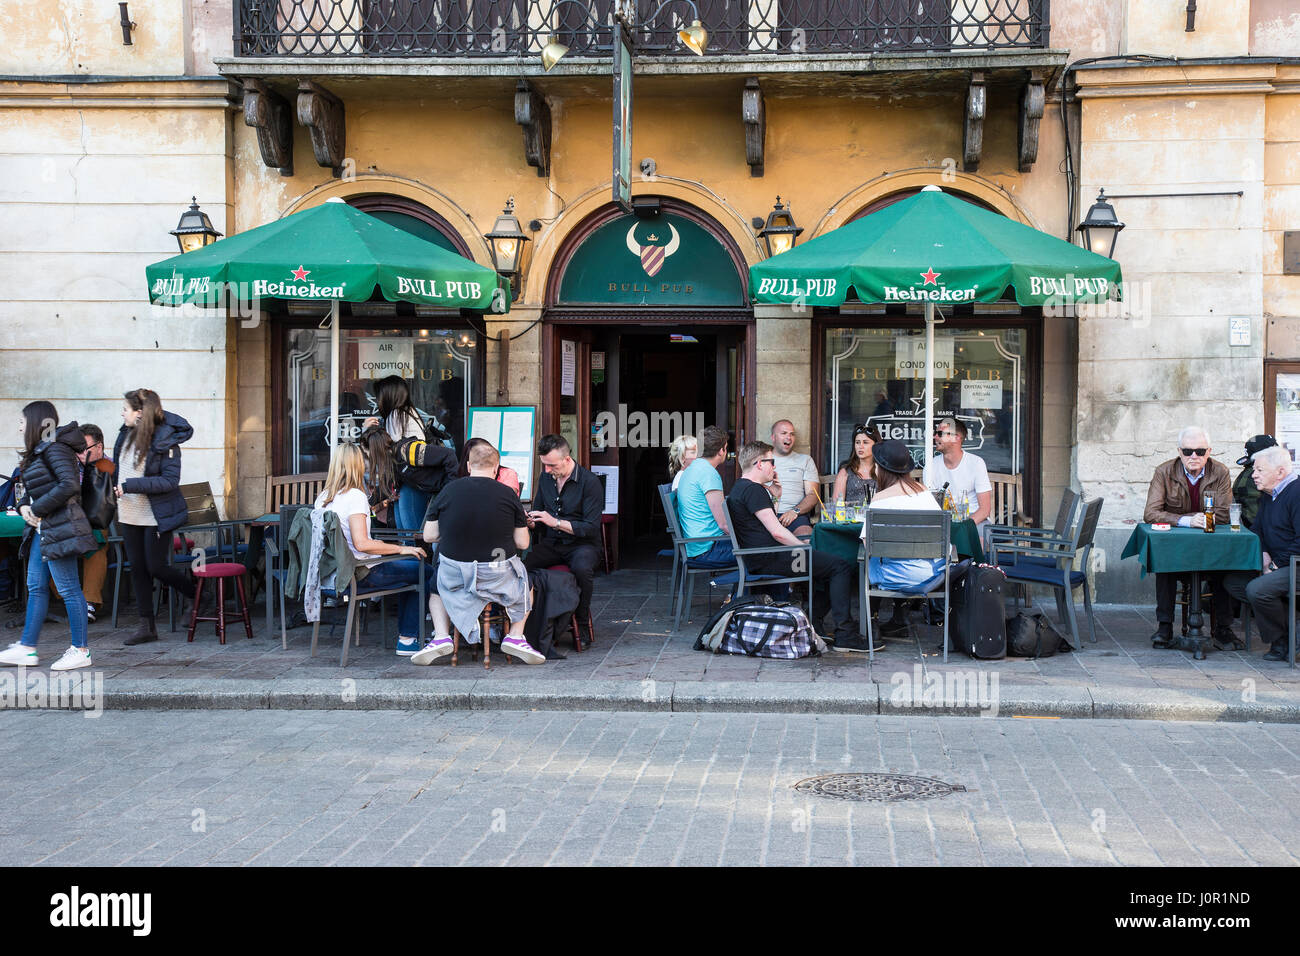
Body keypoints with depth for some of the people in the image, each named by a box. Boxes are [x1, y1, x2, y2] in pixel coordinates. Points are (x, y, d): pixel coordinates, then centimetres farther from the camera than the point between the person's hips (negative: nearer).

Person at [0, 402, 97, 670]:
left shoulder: (54, 448, -13)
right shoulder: (38, 451, 16)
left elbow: (69, 485, -24)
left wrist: (38, 509, -17)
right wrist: (24, 506, 2)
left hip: (60, 527, -10)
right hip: (43, 528, 10)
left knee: (68, 589, -5)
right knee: (36, 587, 11)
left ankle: (80, 651, 1)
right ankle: (27, 649, 16)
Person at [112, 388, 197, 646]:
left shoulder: (164, 440, -16)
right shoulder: (126, 434, 4)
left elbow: (170, 481, -20)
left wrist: (130, 485, -22)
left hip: (156, 515, -7)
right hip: (129, 514, 7)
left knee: (156, 567, -3)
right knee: (138, 568, 7)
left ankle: (195, 588, 24)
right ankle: (146, 627, 14)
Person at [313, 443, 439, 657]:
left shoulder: (322, 497, 6)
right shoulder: (355, 496, -19)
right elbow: (361, 543, -27)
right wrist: (400, 548, -18)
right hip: (362, 574, -9)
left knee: (410, 566, 25)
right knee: (427, 572, 2)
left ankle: (406, 636, 27)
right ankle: (407, 640, 6)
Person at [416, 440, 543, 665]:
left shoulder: (448, 491, -4)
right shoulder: (508, 495, -6)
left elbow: (429, 536, 1)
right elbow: (522, 543, -2)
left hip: (454, 573, 1)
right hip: (499, 575, -1)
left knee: (438, 585, 35)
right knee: (525, 582, 32)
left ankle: (441, 636, 16)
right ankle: (515, 636, 18)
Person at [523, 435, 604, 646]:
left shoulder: (590, 482, -11)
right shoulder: (545, 478, 8)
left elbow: (591, 527, -15)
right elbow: (538, 513, 19)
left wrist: (555, 522, -21)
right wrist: (529, 521, -6)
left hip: (581, 544, -5)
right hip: (550, 544, 5)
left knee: (582, 568, -39)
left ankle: (583, 622, -14)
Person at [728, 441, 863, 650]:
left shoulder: (740, 488, 19)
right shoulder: (753, 490, -15)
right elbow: (777, 532, -20)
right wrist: (804, 547, -10)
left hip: (760, 558, 11)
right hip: (770, 559, -11)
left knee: (826, 561, 22)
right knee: (842, 567, -11)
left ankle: (814, 629, 17)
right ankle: (844, 635, -15)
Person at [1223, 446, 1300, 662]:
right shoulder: (1267, 496, 15)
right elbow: (1257, 530, 23)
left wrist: (1277, 564, -18)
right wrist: (1263, 554, 2)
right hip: (1276, 565, 10)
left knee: (1257, 589, -28)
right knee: (1232, 581, 0)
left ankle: (1281, 642, -7)